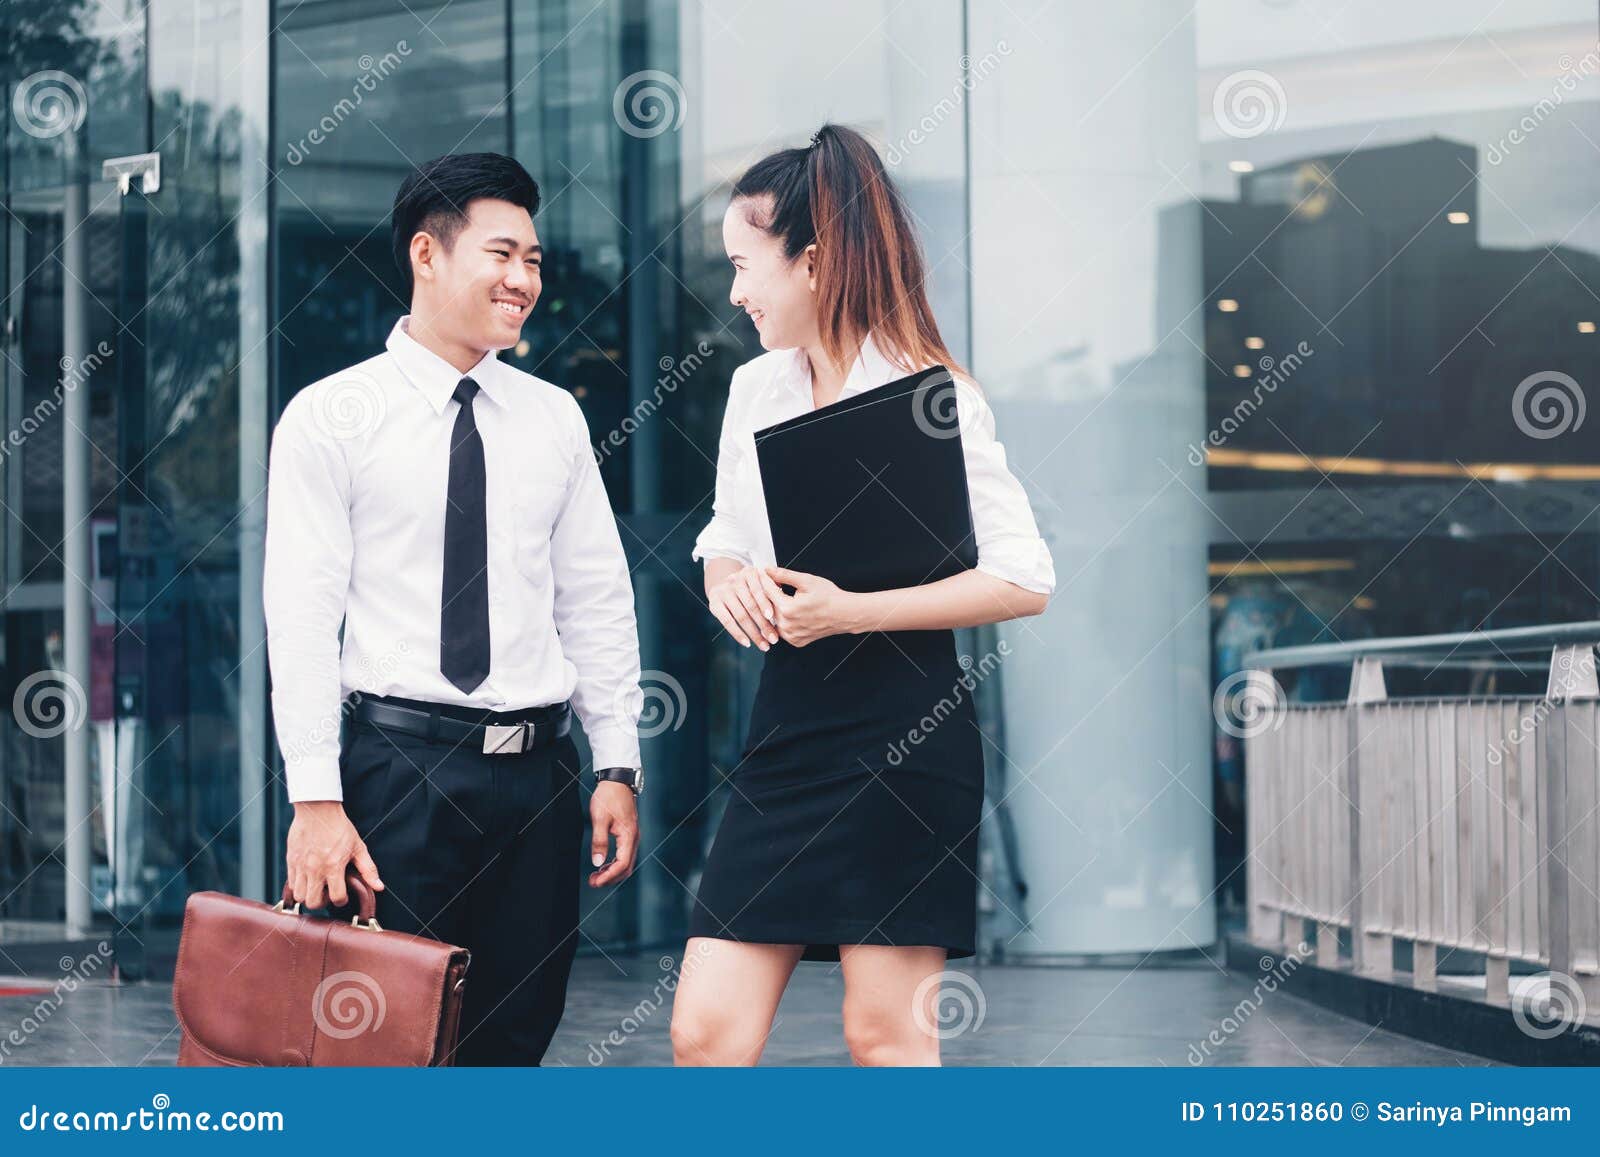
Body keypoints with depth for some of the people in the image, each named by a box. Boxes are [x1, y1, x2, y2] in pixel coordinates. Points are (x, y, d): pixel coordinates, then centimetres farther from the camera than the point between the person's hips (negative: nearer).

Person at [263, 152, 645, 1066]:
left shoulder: (554, 419, 11)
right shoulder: (330, 418, -1)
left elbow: (599, 603, 12)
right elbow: (302, 619, -6)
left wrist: (617, 768, 5)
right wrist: (316, 801, -12)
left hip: (539, 769, 4)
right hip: (401, 761, -4)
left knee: (519, 1035, 6)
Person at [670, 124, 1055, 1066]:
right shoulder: (754, 391, 12)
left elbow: (1025, 581, -13)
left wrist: (850, 611, -18)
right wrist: (728, 581, -2)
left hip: (903, 734, -6)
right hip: (788, 718, 6)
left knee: (887, 1033, 0)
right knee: (706, 1031, 0)